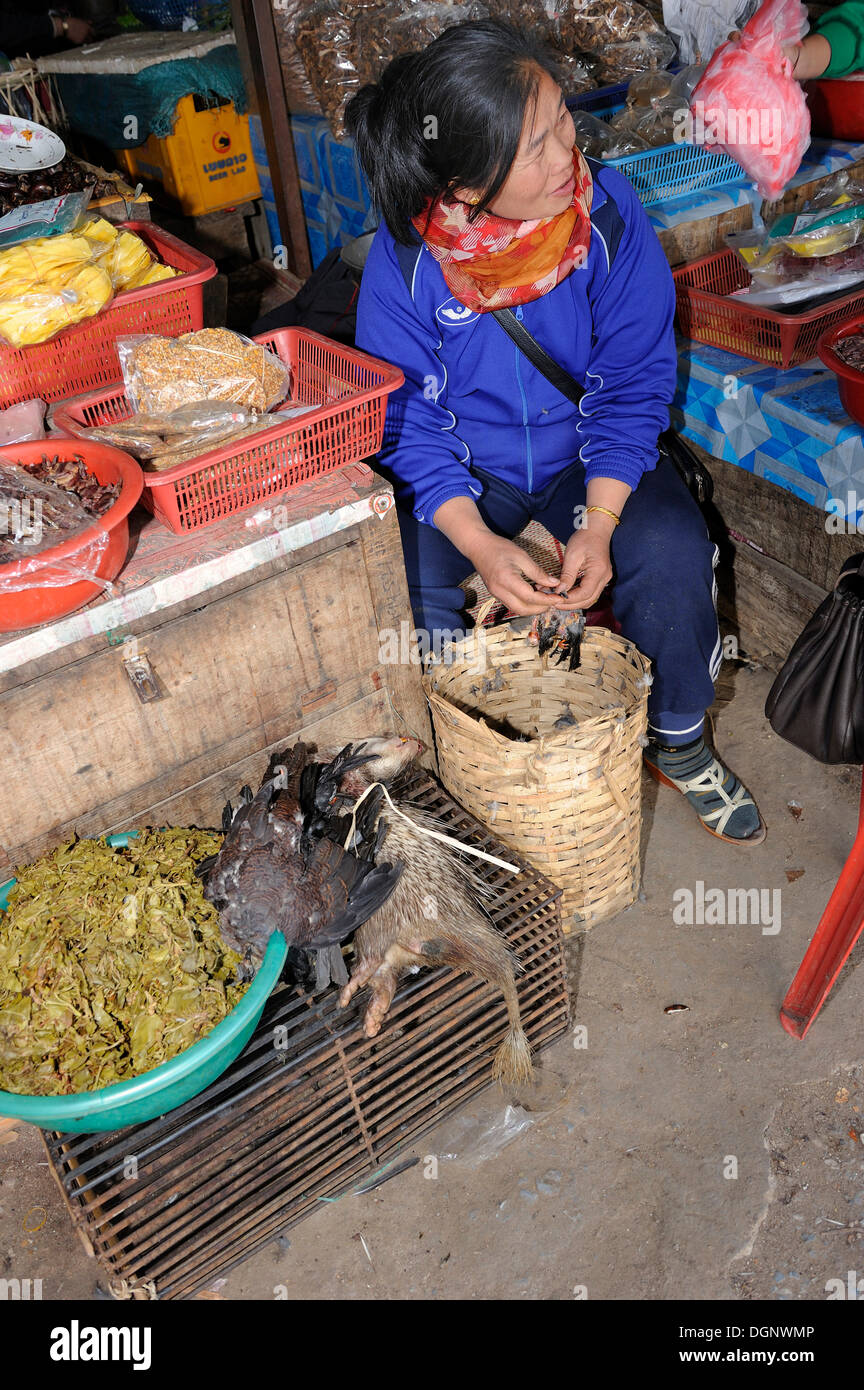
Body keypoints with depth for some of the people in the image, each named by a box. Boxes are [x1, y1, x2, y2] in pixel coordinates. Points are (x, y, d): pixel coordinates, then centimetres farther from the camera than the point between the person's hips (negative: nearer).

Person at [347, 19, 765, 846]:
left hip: (590, 459, 1)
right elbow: (407, 422, -14)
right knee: (401, 579, -27)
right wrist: (479, 543, -29)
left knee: (672, 552, -26)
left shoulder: (606, 208, -15)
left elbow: (634, 382, -11)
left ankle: (678, 743, 3)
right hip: (465, 474, 0)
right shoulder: (405, 256, -18)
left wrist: (598, 523, -25)